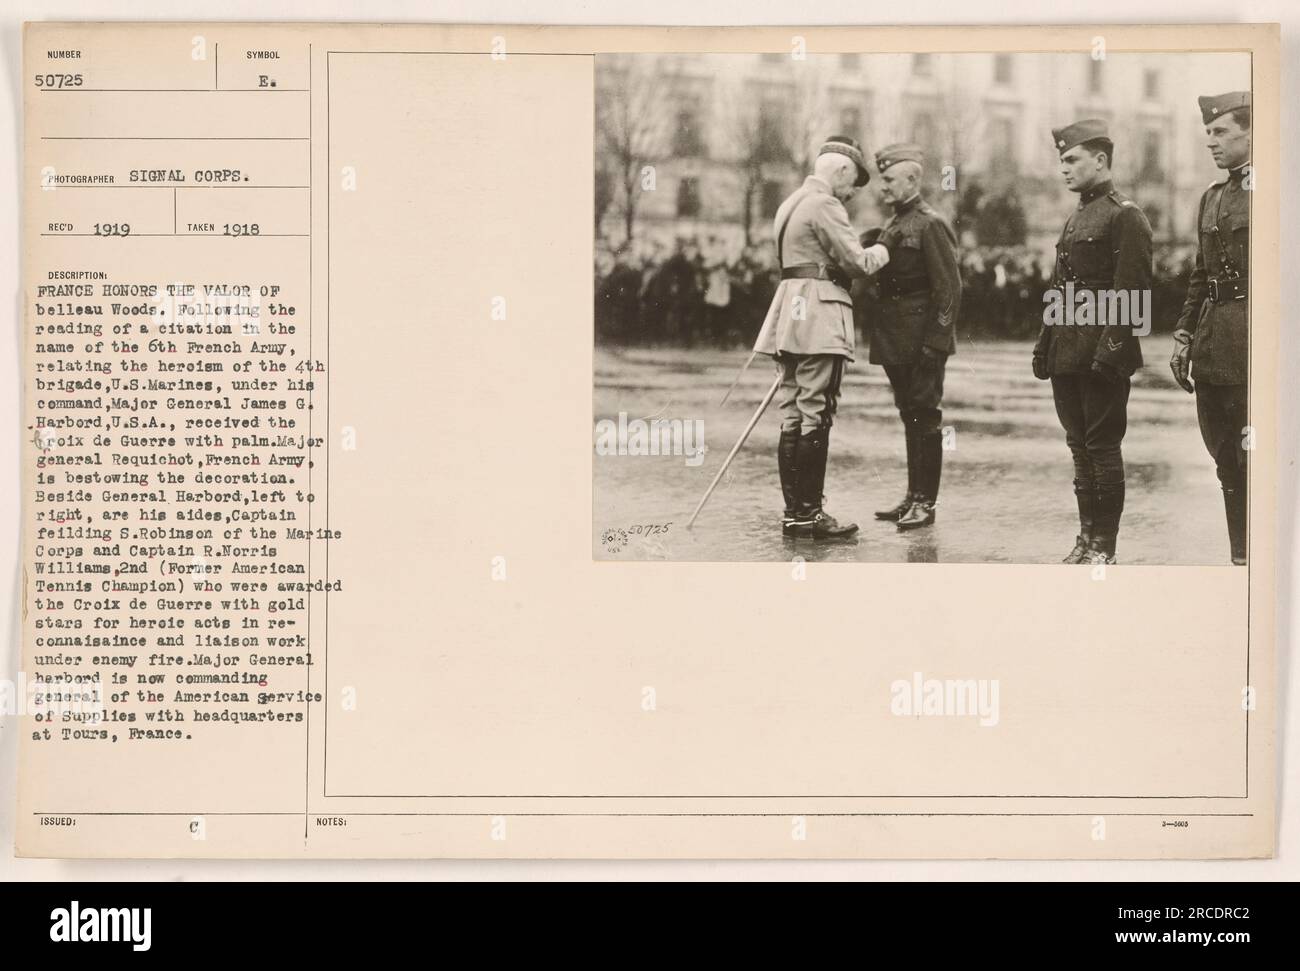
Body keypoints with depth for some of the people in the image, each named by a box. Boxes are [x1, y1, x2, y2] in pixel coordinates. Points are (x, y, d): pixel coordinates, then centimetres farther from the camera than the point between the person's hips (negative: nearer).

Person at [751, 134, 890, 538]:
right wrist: (881, 252, 6)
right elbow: (856, 262, -13)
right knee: (815, 418, -8)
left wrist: (861, 250, 18)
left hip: (790, 315, 10)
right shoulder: (825, 206, -10)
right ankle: (809, 514, -7)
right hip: (819, 318, -10)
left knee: (793, 417, 8)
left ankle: (793, 512, 11)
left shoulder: (792, 203, 20)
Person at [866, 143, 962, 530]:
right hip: (896, 344, 8)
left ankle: (926, 501, 2)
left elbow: (949, 288, -14)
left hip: (922, 342, -8)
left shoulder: (931, 225, -10)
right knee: (910, 418, 12)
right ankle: (913, 496, 19)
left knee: (925, 418, -3)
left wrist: (936, 342, -18)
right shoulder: (892, 226, 16)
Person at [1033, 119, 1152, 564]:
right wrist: (1044, 346, 14)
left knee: (1103, 446, -3)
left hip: (1102, 356, -8)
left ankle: (1103, 547, 3)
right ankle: (1086, 536, 19)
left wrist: (1111, 349, -21)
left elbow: (1132, 291, -15)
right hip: (1067, 355, 8)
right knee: (1079, 445, 11)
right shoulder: (1075, 218, 18)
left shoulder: (1125, 216, -8)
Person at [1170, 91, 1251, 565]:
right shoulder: (1212, 197, 15)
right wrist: (1184, 338, 15)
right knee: (1227, 460, 12)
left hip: (1253, 347, -7)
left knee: (1254, 460, -4)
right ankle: (1241, 557, 21)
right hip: (1213, 348, 7)